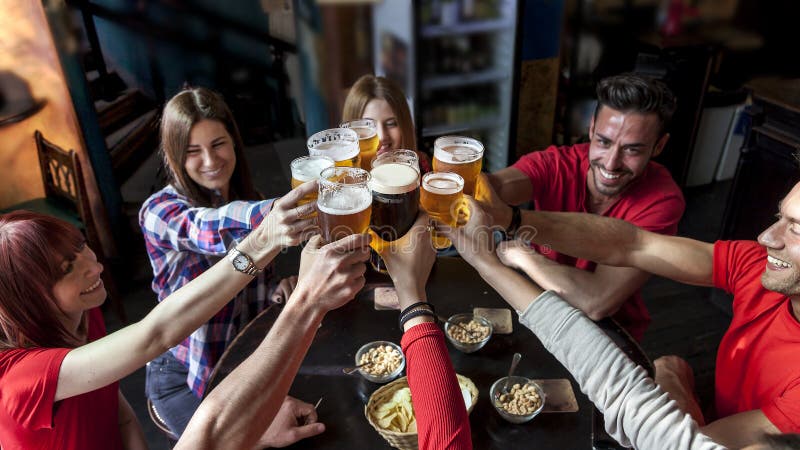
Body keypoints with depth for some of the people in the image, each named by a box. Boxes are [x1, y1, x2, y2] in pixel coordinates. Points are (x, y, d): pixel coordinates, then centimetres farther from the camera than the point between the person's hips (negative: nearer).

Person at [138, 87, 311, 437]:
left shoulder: (247, 200, -3)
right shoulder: (159, 211, -19)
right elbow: (204, 228, -44)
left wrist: (277, 290, -16)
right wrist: (266, 215, -65)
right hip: (184, 374, -4)